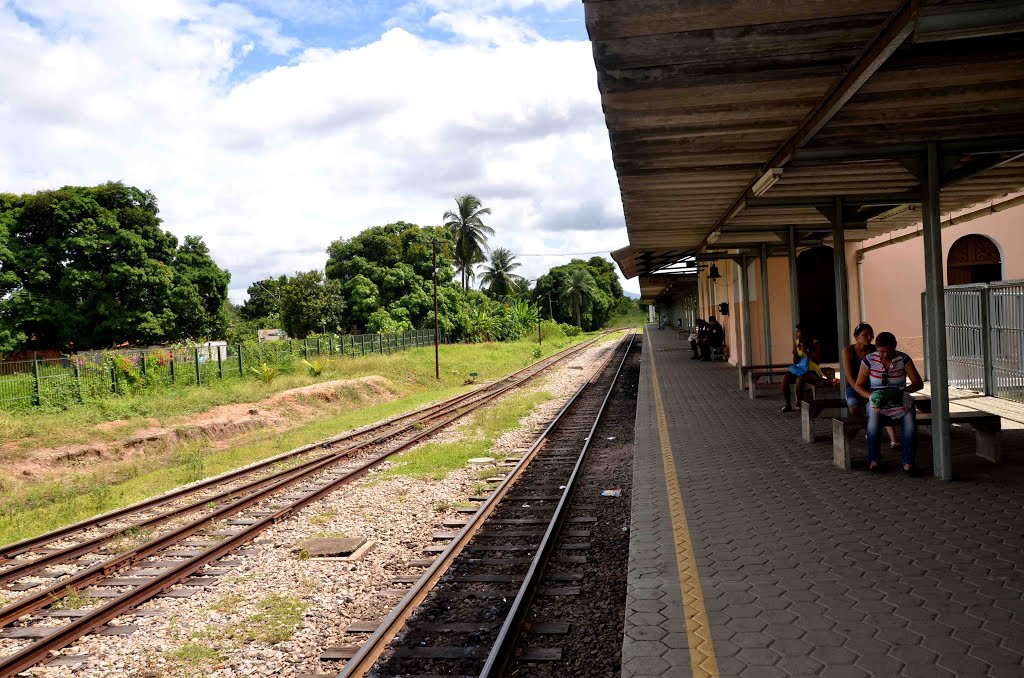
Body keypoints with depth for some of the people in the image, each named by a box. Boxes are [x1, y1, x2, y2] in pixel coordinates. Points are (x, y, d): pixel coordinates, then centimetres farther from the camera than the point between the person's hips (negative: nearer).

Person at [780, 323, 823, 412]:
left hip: (812, 371, -5)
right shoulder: (796, 343, 5)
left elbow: (817, 360, -14)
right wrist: (795, 354, -16)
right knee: (785, 378, -24)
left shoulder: (815, 343, -8)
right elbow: (795, 362, 6)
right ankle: (788, 405, -14)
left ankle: (799, 404, -16)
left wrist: (806, 352, -22)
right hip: (799, 369, 5)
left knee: (799, 380, -36)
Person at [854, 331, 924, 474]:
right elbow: (859, 385, 3)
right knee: (874, 421, -34)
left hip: (900, 401, 1)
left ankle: (908, 462, -19)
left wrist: (903, 391, -18)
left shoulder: (903, 359, 0)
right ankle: (874, 459, -15)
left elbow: (918, 383, 0)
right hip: (877, 402, -1)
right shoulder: (869, 360, -1)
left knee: (910, 422, -31)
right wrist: (871, 396, -17)